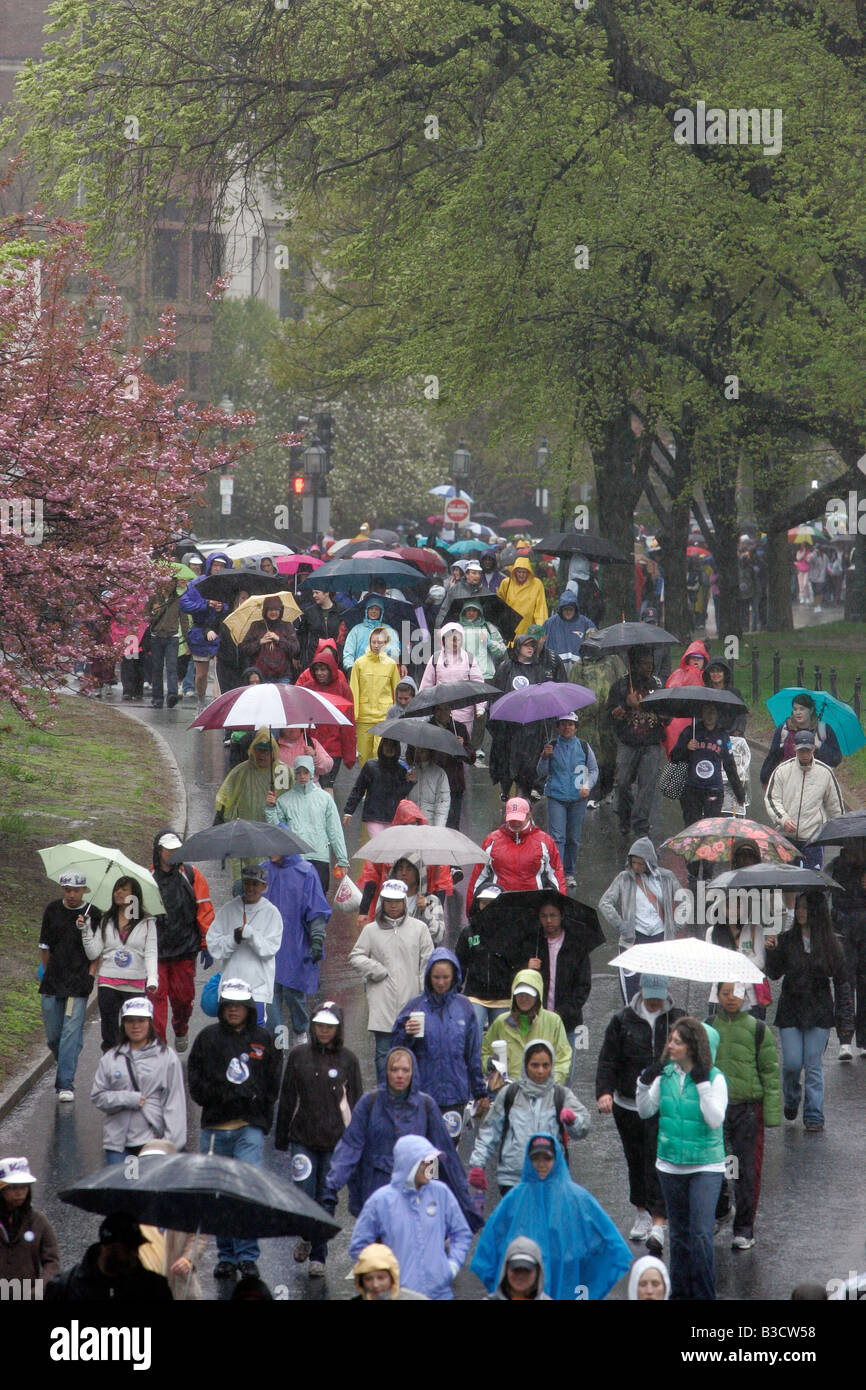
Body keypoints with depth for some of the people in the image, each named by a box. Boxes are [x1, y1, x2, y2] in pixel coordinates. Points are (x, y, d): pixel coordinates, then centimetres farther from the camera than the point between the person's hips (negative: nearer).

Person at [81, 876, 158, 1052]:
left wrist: (152, 979, -16)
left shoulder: (147, 923, 4)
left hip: (135, 985, -2)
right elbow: (93, 954, 6)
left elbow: (151, 953, -2)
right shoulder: (106, 922, 11)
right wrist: (86, 930, -7)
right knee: (109, 1031, 0)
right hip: (108, 983, 2)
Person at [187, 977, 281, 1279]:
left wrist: (254, 1098, -3)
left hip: (250, 1126, -1)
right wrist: (222, 1095, -9)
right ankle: (226, 1257, 13)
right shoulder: (208, 1038, 9)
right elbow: (196, 1083, 6)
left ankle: (247, 1255, -10)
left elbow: (273, 1085, 14)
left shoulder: (262, 1040, 10)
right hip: (215, 1126, 1)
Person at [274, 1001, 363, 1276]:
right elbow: (287, 1099, 10)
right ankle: (305, 1237, 22)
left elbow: (356, 1102, 7)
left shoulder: (348, 1060, 3)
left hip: (336, 1140, 0)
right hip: (303, 1137, 0)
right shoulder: (298, 1056, 5)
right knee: (304, 1194, -7)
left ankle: (318, 1256, 13)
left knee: (326, 1198, 2)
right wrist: (281, 1138, 9)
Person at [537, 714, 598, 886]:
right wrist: (544, 757, -13)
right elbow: (541, 774, 5)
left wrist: (588, 786, -5)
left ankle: (569, 873, 21)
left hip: (578, 798, 1)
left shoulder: (583, 746, 6)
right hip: (556, 797, -1)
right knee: (557, 837, -13)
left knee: (573, 838, 6)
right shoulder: (552, 746, 4)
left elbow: (594, 769, 12)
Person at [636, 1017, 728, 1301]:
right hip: (670, 1164, 5)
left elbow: (715, 1120, -20)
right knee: (678, 1231, 15)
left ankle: (704, 1295, -3)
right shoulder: (665, 1074, 1)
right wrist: (644, 1083, -10)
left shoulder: (714, 1078, -12)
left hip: (705, 1166, -5)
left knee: (701, 1232, -10)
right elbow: (645, 1112, 7)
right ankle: (680, 1290, 26)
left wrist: (703, 1085, -25)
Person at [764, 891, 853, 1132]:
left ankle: (814, 1116, 5)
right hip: (791, 1011, 1)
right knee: (792, 1063, -3)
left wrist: (845, 1019, -2)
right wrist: (771, 952, -19)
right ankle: (791, 1100, 26)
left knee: (814, 1065, -1)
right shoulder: (787, 940, 1)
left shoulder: (829, 943, -1)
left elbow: (841, 981, 2)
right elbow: (774, 974, -1)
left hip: (819, 1012, -1)